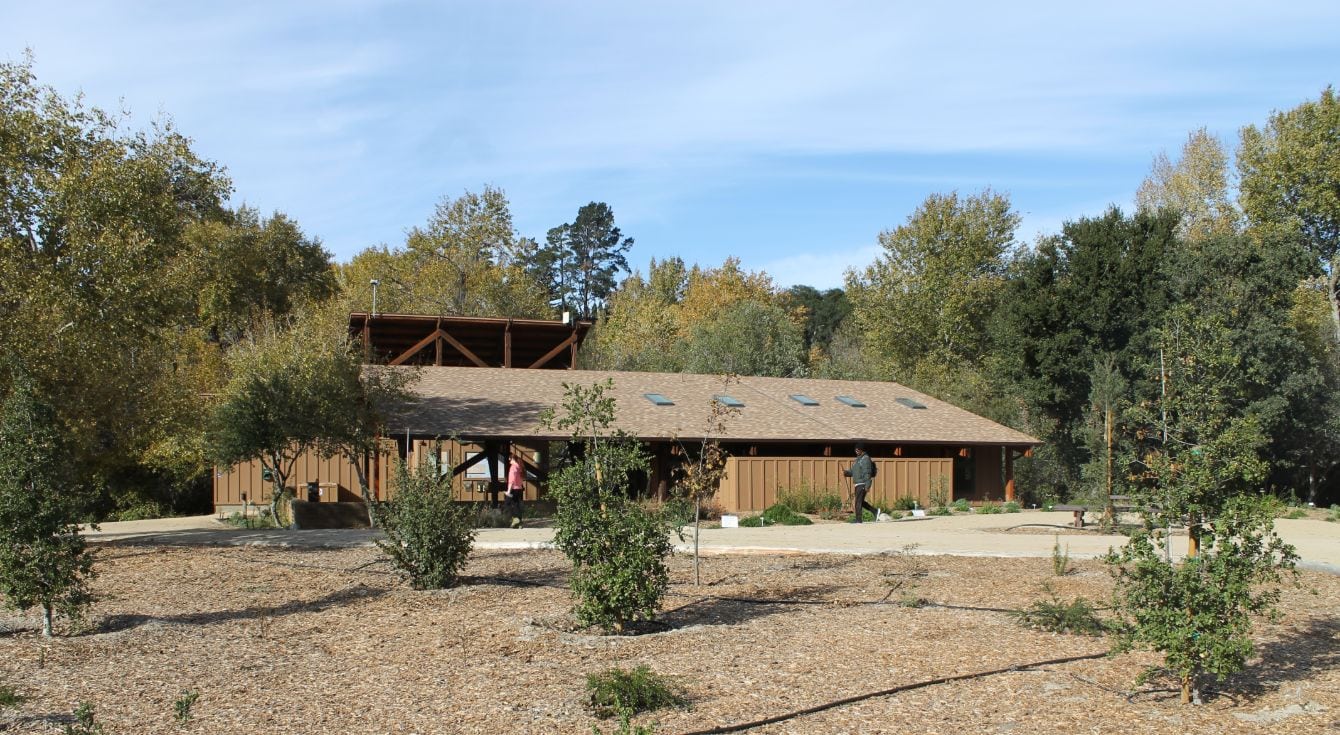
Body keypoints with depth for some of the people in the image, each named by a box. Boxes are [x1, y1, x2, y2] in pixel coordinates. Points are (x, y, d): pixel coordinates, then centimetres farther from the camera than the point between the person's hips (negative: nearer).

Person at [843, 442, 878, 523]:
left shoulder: (866, 459, -12)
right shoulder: (858, 459, 18)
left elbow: (868, 473, -18)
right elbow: (853, 472, 21)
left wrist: (867, 486, -23)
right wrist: (846, 472, 1)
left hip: (862, 484, -10)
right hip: (858, 484, 10)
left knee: (858, 502, -8)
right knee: (860, 502, 13)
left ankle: (858, 519, -4)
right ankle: (875, 511, 20)